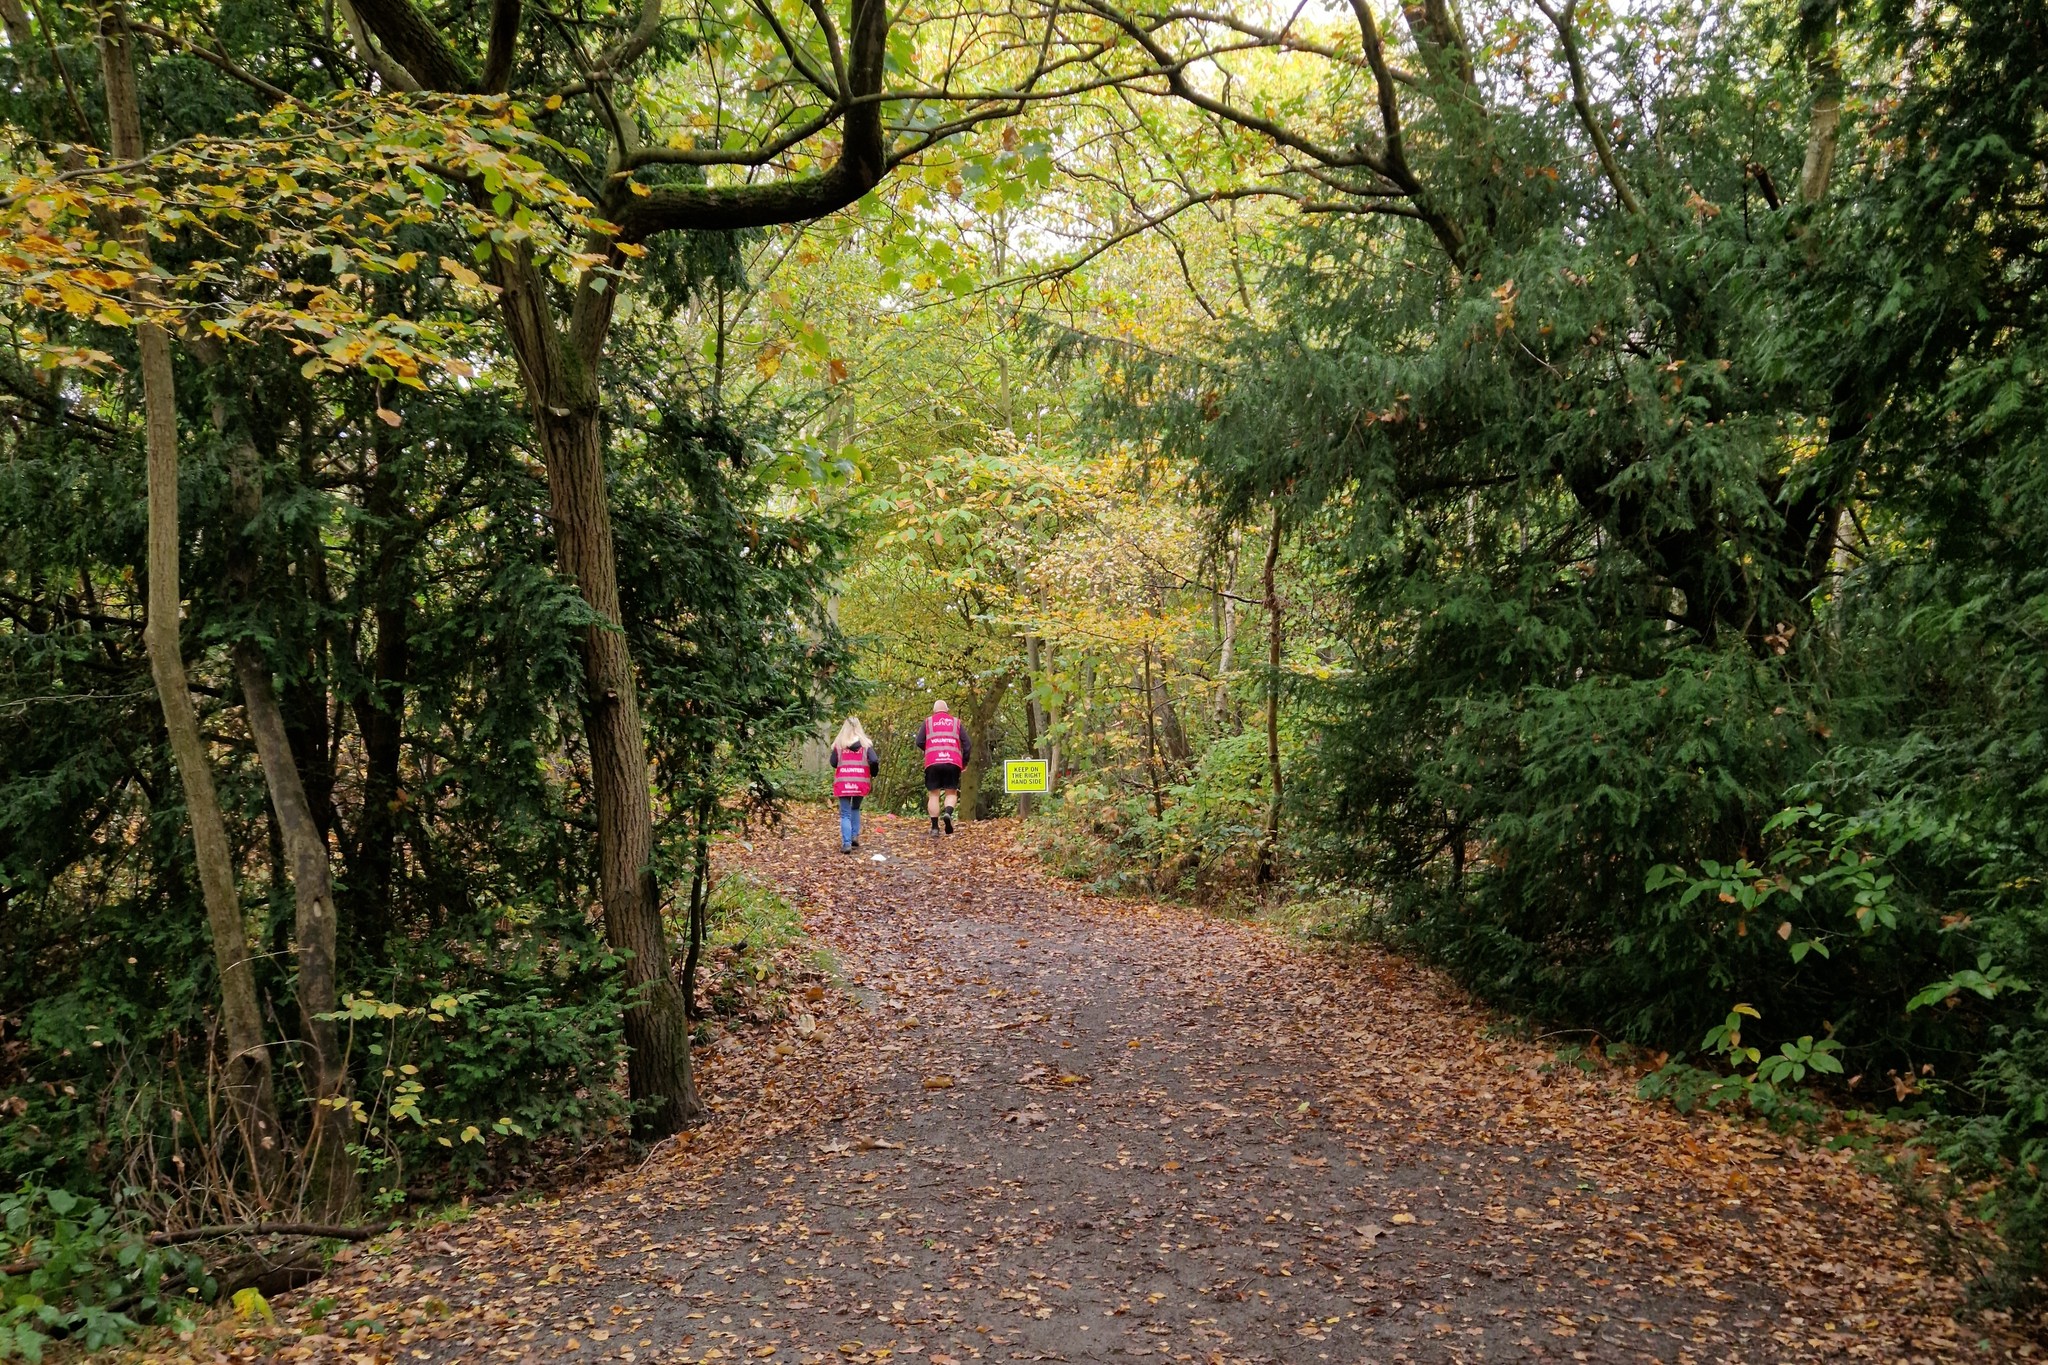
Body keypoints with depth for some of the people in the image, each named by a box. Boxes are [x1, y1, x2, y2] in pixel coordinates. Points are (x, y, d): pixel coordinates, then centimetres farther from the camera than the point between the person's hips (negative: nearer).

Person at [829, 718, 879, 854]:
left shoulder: (839, 743, 0)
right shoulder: (866, 743, 0)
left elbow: (833, 763, 3)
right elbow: (874, 761, -8)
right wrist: (872, 775, 10)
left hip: (843, 782, -1)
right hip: (861, 782, 1)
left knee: (845, 814, 2)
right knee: (855, 809, 25)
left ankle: (846, 843, -11)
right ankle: (855, 836, 15)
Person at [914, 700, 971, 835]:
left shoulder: (928, 723, 13)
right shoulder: (956, 722, 15)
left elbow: (919, 742, 3)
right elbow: (967, 743, 9)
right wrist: (964, 762, 19)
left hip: (932, 763, 0)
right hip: (952, 763, 0)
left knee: (933, 794, 6)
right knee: (951, 793, 8)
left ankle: (935, 826, -1)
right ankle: (948, 813, -22)